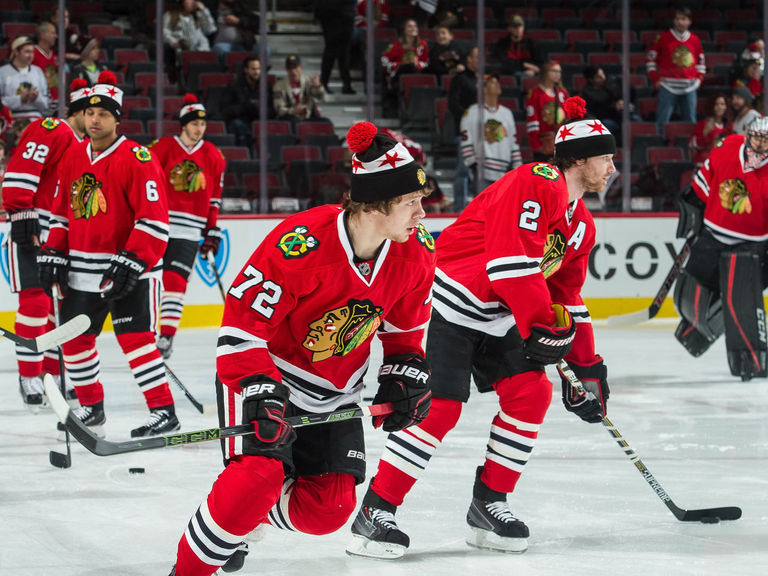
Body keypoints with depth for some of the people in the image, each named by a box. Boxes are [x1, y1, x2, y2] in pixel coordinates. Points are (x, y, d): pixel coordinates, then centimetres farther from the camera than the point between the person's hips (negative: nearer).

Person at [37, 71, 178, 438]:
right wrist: (53, 254, 9)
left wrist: (132, 262, -22)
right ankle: (91, 407, 27)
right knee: (75, 338, 11)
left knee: (134, 337, -15)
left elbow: (154, 218, -17)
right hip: (82, 270, 7)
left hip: (130, 269, -7)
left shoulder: (137, 159, -13)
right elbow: (61, 212, 18)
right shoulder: (72, 158, 9)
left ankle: (164, 411, -9)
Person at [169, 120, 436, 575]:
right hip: (265, 372, -6)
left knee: (329, 509, -4)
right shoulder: (300, 244, -31)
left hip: (335, 390, 6)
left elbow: (404, 326, 8)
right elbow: (242, 324, -24)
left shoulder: (416, 254, -12)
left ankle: (244, 518, 23)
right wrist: (259, 390, -32)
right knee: (259, 474, -27)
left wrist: (405, 376, -2)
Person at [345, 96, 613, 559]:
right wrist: (544, 325, -22)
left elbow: (567, 297, 21)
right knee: (439, 406, -15)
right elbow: (512, 260, -27)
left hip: (498, 319, 10)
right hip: (449, 302, -10)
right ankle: (375, 512, -9)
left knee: (532, 393, -1)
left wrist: (588, 364, 17)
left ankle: (490, 503, 9)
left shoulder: (582, 225, 13)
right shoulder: (537, 183, -18)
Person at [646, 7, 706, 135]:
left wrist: (699, 79, 8)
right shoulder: (663, 37, 0)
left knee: (690, 121, 4)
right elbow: (651, 59, 4)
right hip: (668, 86, -3)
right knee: (662, 120, -7)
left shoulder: (695, 40, 9)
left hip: (689, 87, 3)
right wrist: (655, 79, -2)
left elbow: (701, 61, 21)